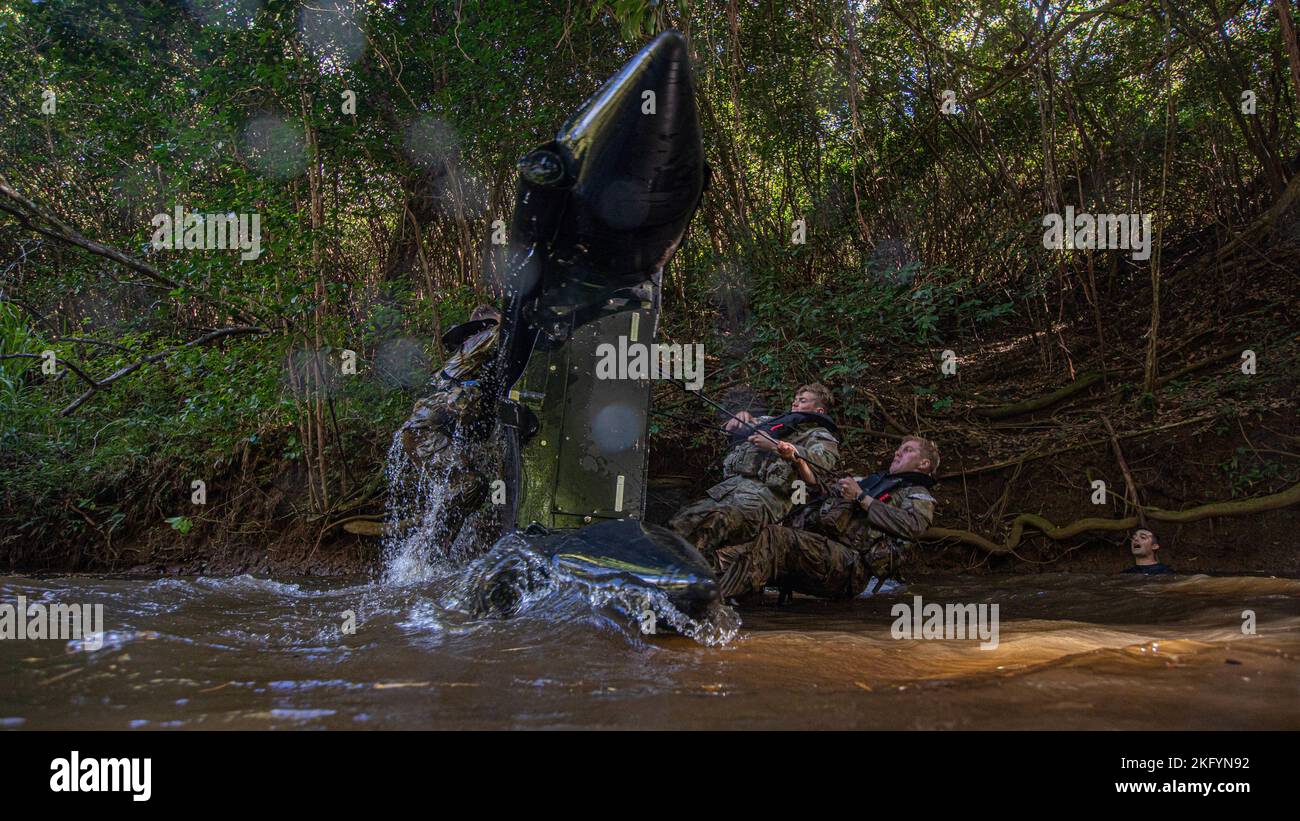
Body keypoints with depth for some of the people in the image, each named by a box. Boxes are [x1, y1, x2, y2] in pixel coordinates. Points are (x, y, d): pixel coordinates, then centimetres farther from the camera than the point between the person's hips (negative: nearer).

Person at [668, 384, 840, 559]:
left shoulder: (820, 435, 17)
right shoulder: (774, 421, 35)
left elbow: (822, 461, -7)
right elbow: (730, 427, 40)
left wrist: (775, 446, -10)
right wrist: (741, 417, 16)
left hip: (766, 492, -7)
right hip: (728, 485, 7)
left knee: (713, 523, -37)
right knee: (679, 522, -16)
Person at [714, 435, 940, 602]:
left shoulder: (919, 495, 14)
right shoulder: (868, 480, 36)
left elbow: (912, 525, -9)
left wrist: (861, 498, -5)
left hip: (851, 563, -7)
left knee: (775, 537, -33)